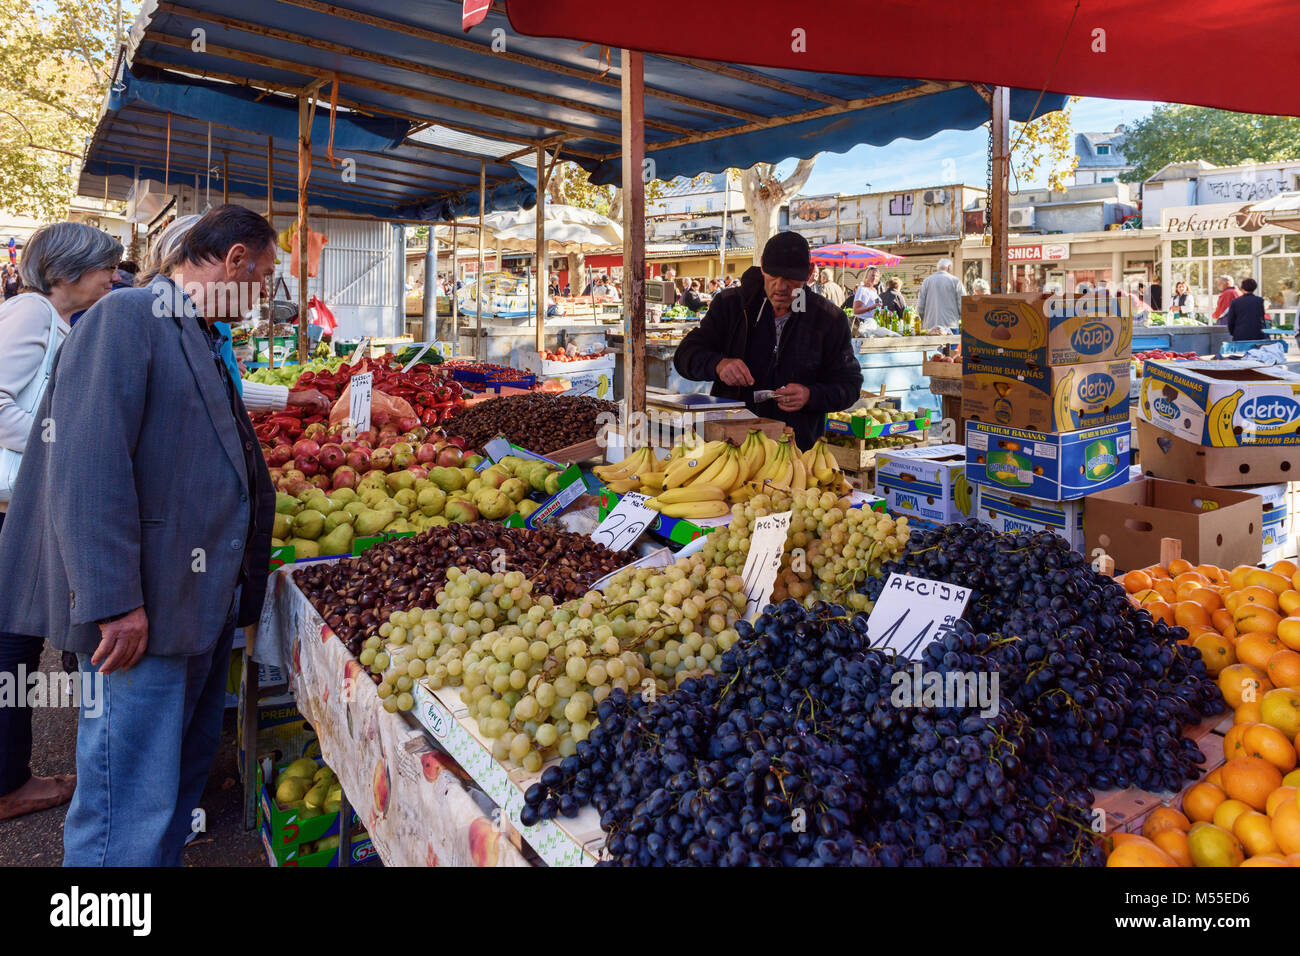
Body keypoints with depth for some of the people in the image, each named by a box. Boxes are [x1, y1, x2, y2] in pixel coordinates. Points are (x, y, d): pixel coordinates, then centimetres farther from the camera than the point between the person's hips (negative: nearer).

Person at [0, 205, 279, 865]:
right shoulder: (127, 317, -11)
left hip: (204, 603, 10)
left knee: (184, 772, 19)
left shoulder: (202, 340, 18)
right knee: (130, 808, -1)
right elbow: (87, 466, -21)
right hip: (142, 612, -10)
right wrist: (113, 601, -23)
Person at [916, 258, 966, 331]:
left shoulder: (927, 281, 9)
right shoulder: (955, 281, 3)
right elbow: (962, 304, 2)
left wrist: (922, 325, 17)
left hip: (930, 326, 2)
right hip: (950, 325, -2)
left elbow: (920, 306, 7)